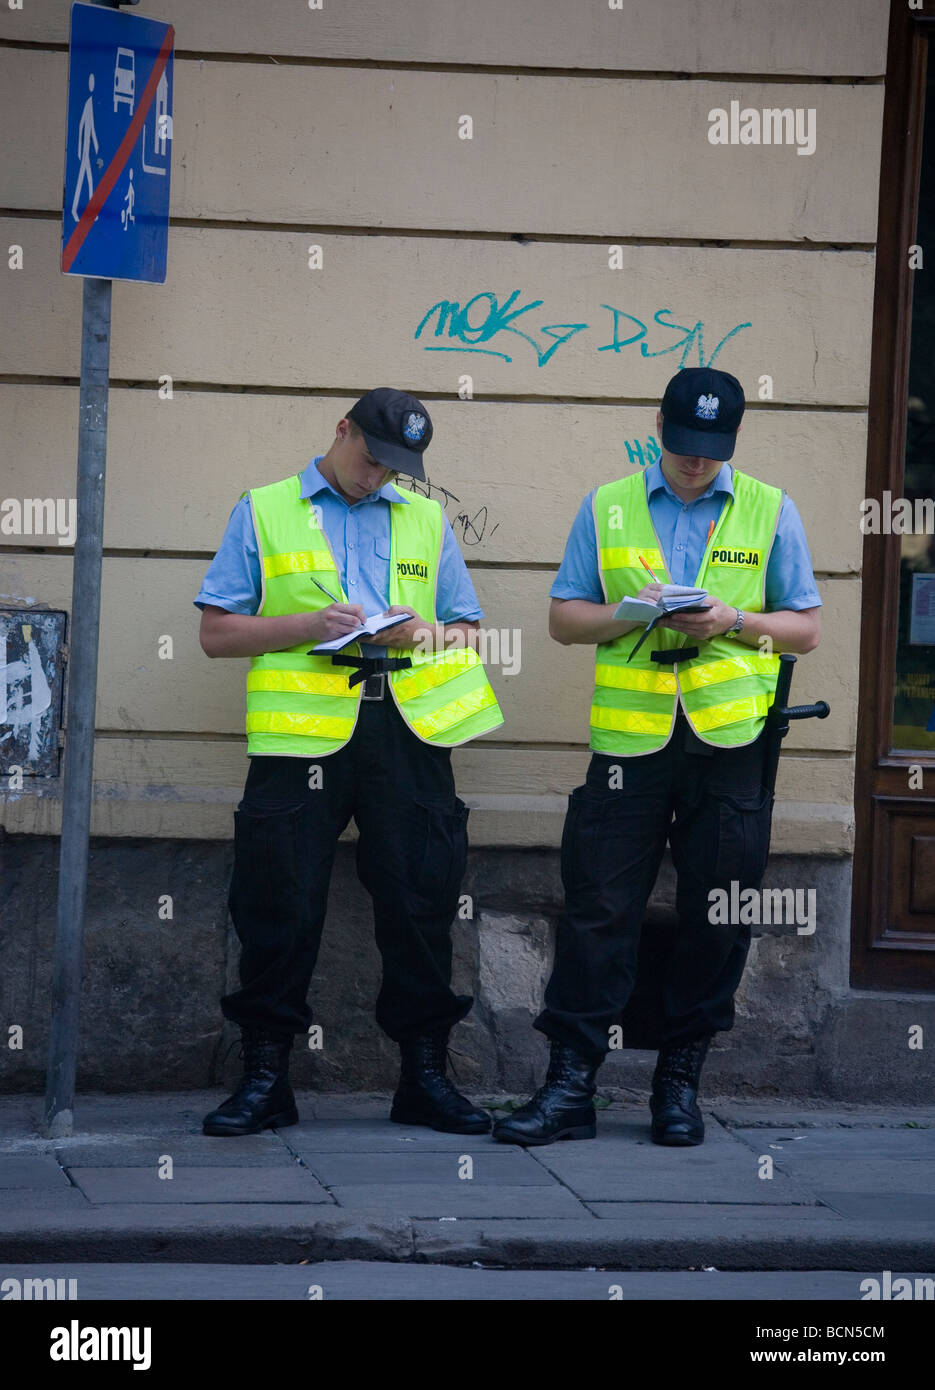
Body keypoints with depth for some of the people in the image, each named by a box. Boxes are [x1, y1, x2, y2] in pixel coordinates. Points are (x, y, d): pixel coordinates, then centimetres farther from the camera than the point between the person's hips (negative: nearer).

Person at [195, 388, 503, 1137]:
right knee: (281, 904, -4)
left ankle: (425, 1073, 8)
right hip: (302, 730, -2)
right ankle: (265, 1075, 4)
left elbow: (468, 630, 20)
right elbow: (217, 632, 6)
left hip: (408, 727, 2)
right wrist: (313, 625, -8)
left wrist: (426, 635, -3)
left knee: (420, 900, 0)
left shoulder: (427, 519, 20)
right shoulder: (264, 512, 12)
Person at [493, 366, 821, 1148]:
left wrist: (734, 622, -10)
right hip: (631, 737, 0)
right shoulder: (607, 510, 10)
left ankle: (681, 1082, 14)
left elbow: (806, 629, 8)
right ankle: (570, 1085, -1)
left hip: (730, 738, 0)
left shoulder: (770, 512, 8)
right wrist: (630, 616, -10)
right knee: (599, 909, -4)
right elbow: (565, 617, 10)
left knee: (717, 918, 3)